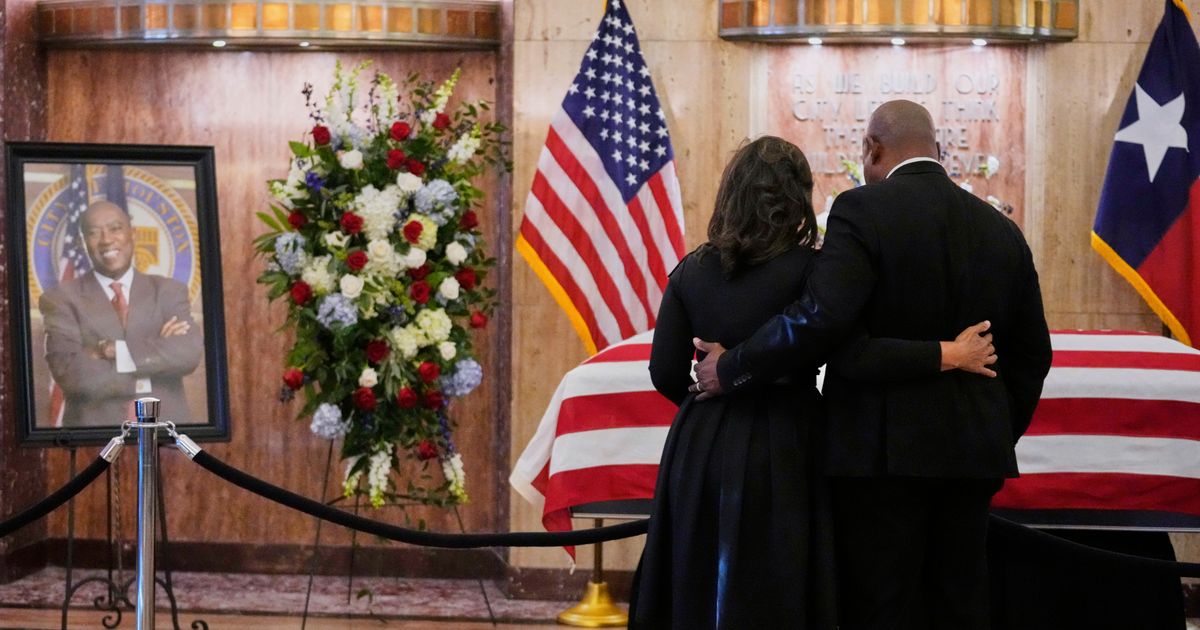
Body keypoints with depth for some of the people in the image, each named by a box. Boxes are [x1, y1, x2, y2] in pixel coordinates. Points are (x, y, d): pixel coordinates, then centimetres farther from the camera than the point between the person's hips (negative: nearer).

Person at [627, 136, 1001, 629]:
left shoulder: (691, 271, 1)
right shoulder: (807, 270, -11)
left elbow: (665, 373, 2)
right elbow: (853, 353, -22)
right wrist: (951, 355, -15)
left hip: (701, 447, 4)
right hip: (778, 453, -4)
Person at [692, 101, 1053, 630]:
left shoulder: (864, 211, -9)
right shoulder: (1000, 230, 10)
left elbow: (819, 319, -22)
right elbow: (1031, 353, 14)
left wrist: (731, 369, -12)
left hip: (884, 449, -6)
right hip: (972, 456, 6)